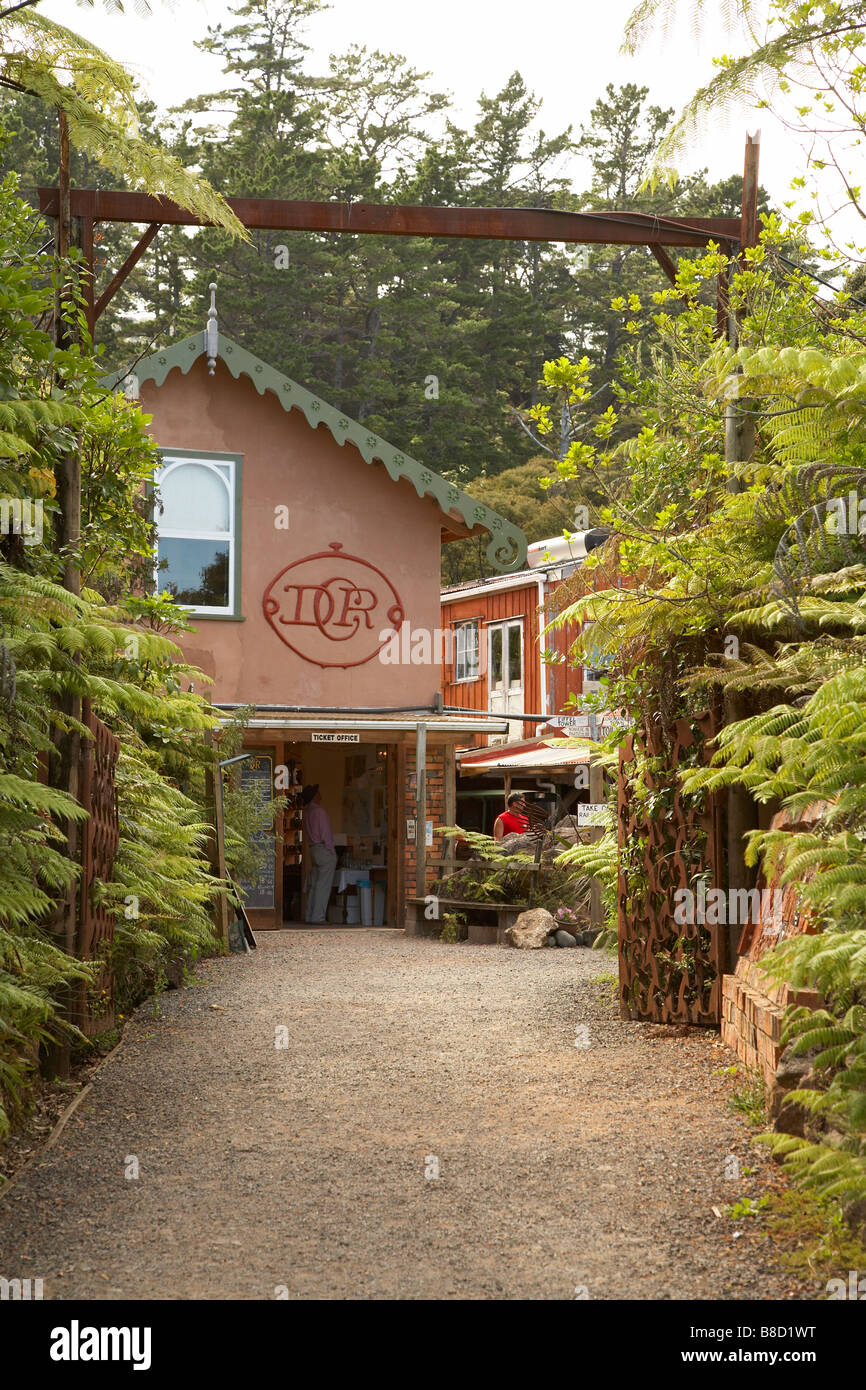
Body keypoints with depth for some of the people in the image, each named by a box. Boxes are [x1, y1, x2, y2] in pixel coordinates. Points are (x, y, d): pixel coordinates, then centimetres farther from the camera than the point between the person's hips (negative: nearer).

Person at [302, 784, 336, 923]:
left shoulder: (307, 812, 12)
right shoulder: (319, 811, -14)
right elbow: (325, 833, -14)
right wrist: (331, 851, -9)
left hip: (313, 849, 9)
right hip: (324, 850, -9)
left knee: (313, 885, 10)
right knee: (323, 885, -7)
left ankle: (310, 916, 12)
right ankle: (318, 917, -9)